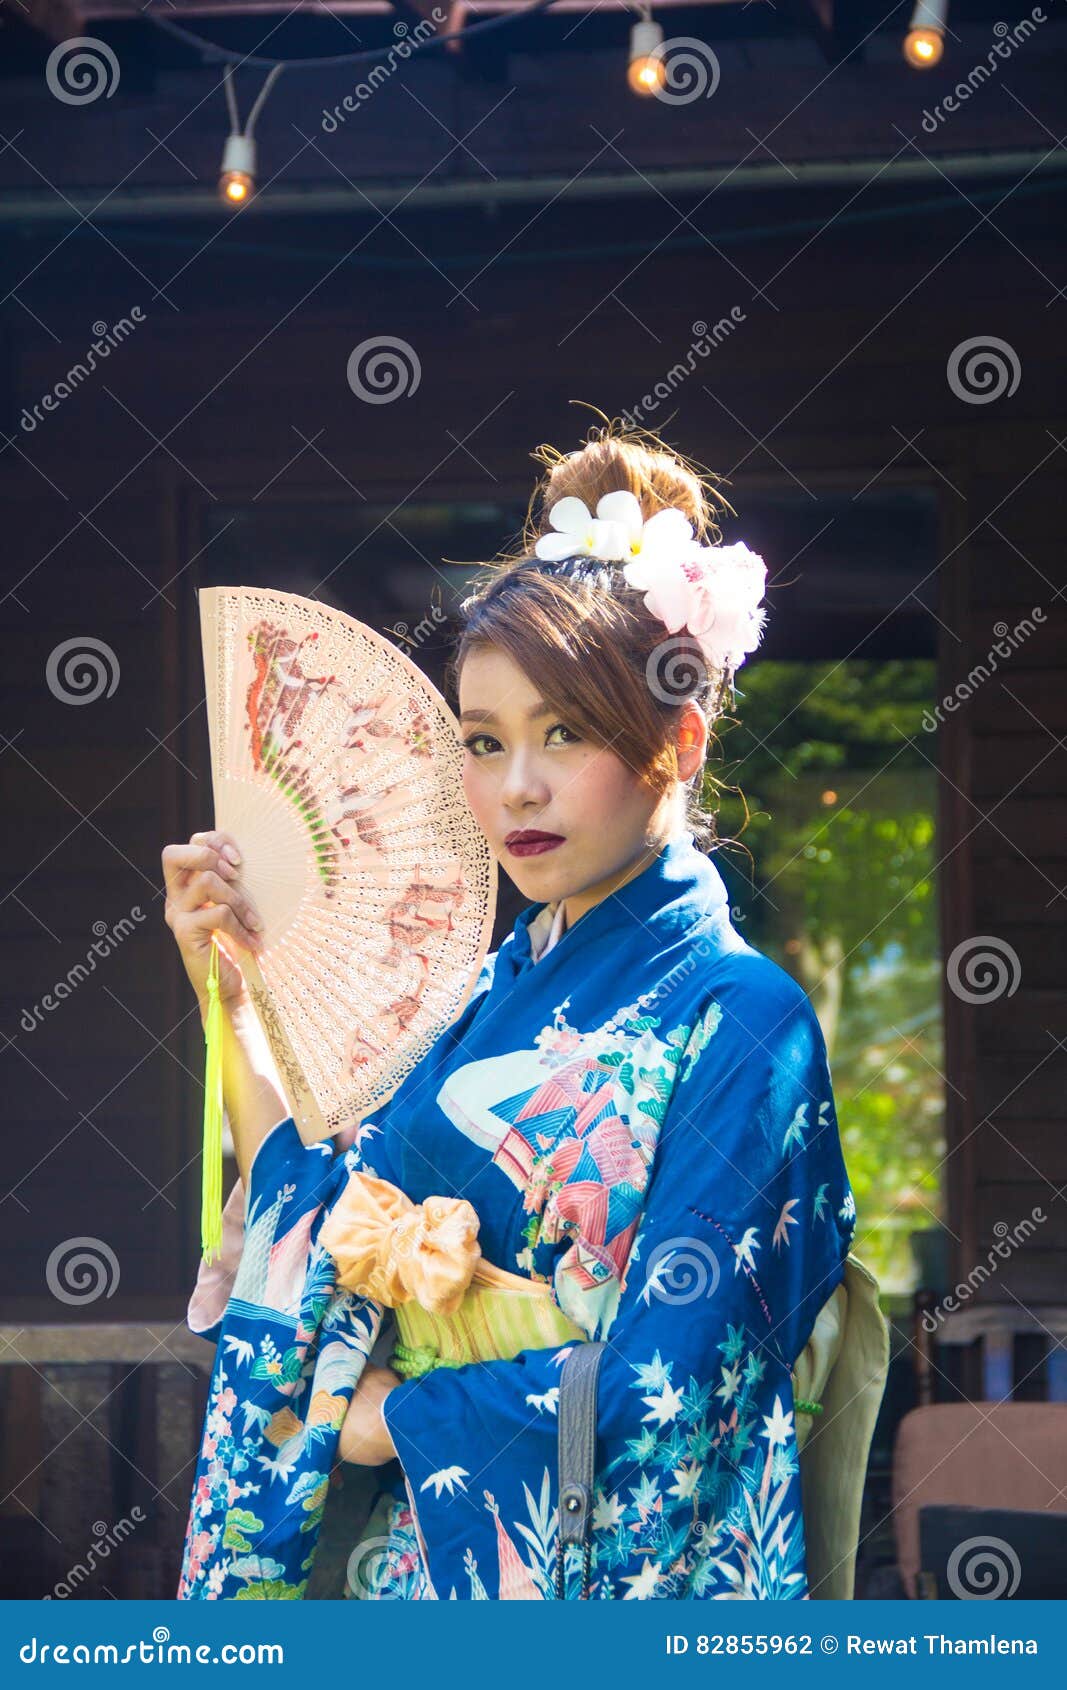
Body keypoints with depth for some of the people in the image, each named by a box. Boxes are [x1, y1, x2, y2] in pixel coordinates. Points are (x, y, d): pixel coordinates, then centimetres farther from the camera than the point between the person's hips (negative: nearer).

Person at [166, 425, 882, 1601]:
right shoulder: (503, 987, 6)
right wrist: (229, 991, 3)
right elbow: (315, 1218, 5)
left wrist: (371, 1416, -11)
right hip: (419, 1553, 6)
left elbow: (656, 1399, -20)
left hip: (599, 1573, -6)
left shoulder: (739, 1018, -15)